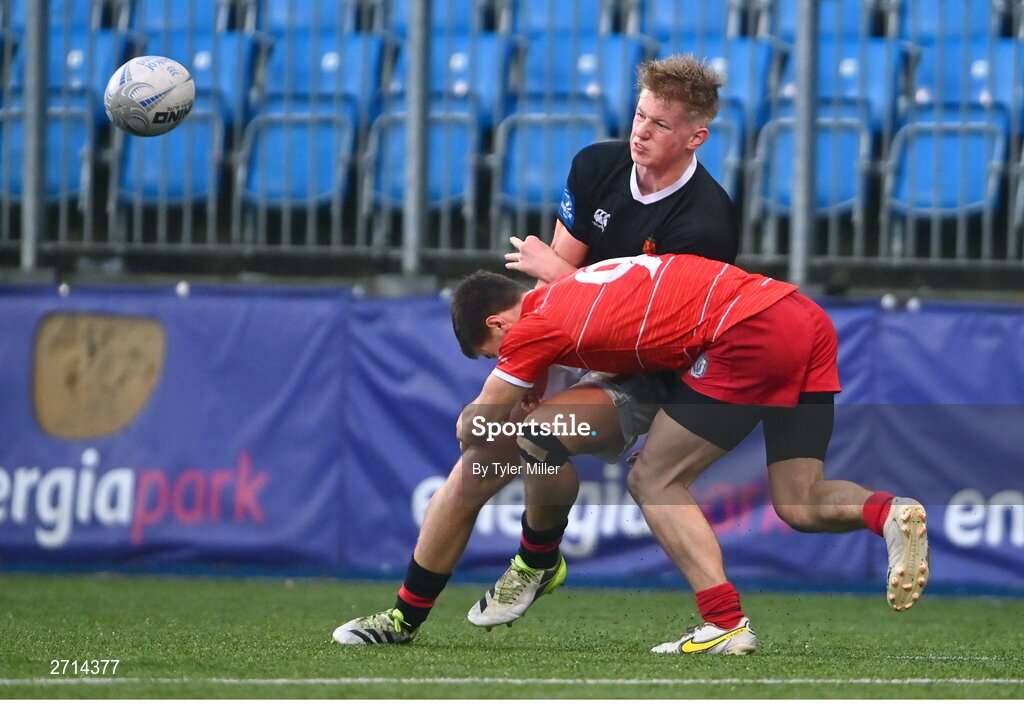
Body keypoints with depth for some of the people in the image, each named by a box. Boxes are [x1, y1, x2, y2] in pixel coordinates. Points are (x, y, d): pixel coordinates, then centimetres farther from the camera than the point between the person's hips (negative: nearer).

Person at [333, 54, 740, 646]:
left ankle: (540, 562, -4)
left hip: (647, 382, -6)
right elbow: (558, 274, 0)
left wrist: (555, 271, -16)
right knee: (481, 462, -5)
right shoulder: (597, 166, -2)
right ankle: (406, 618, 8)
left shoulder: (705, 224, -22)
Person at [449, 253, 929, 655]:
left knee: (654, 480, 3)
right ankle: (889, 514, -17)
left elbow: (473, 429, 13)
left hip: (750, 332, -9)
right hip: (809, 319, 9)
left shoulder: (537, 326, 2)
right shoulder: (574, 289, 24)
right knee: (798, 506, 12)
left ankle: (726, 623, -8)